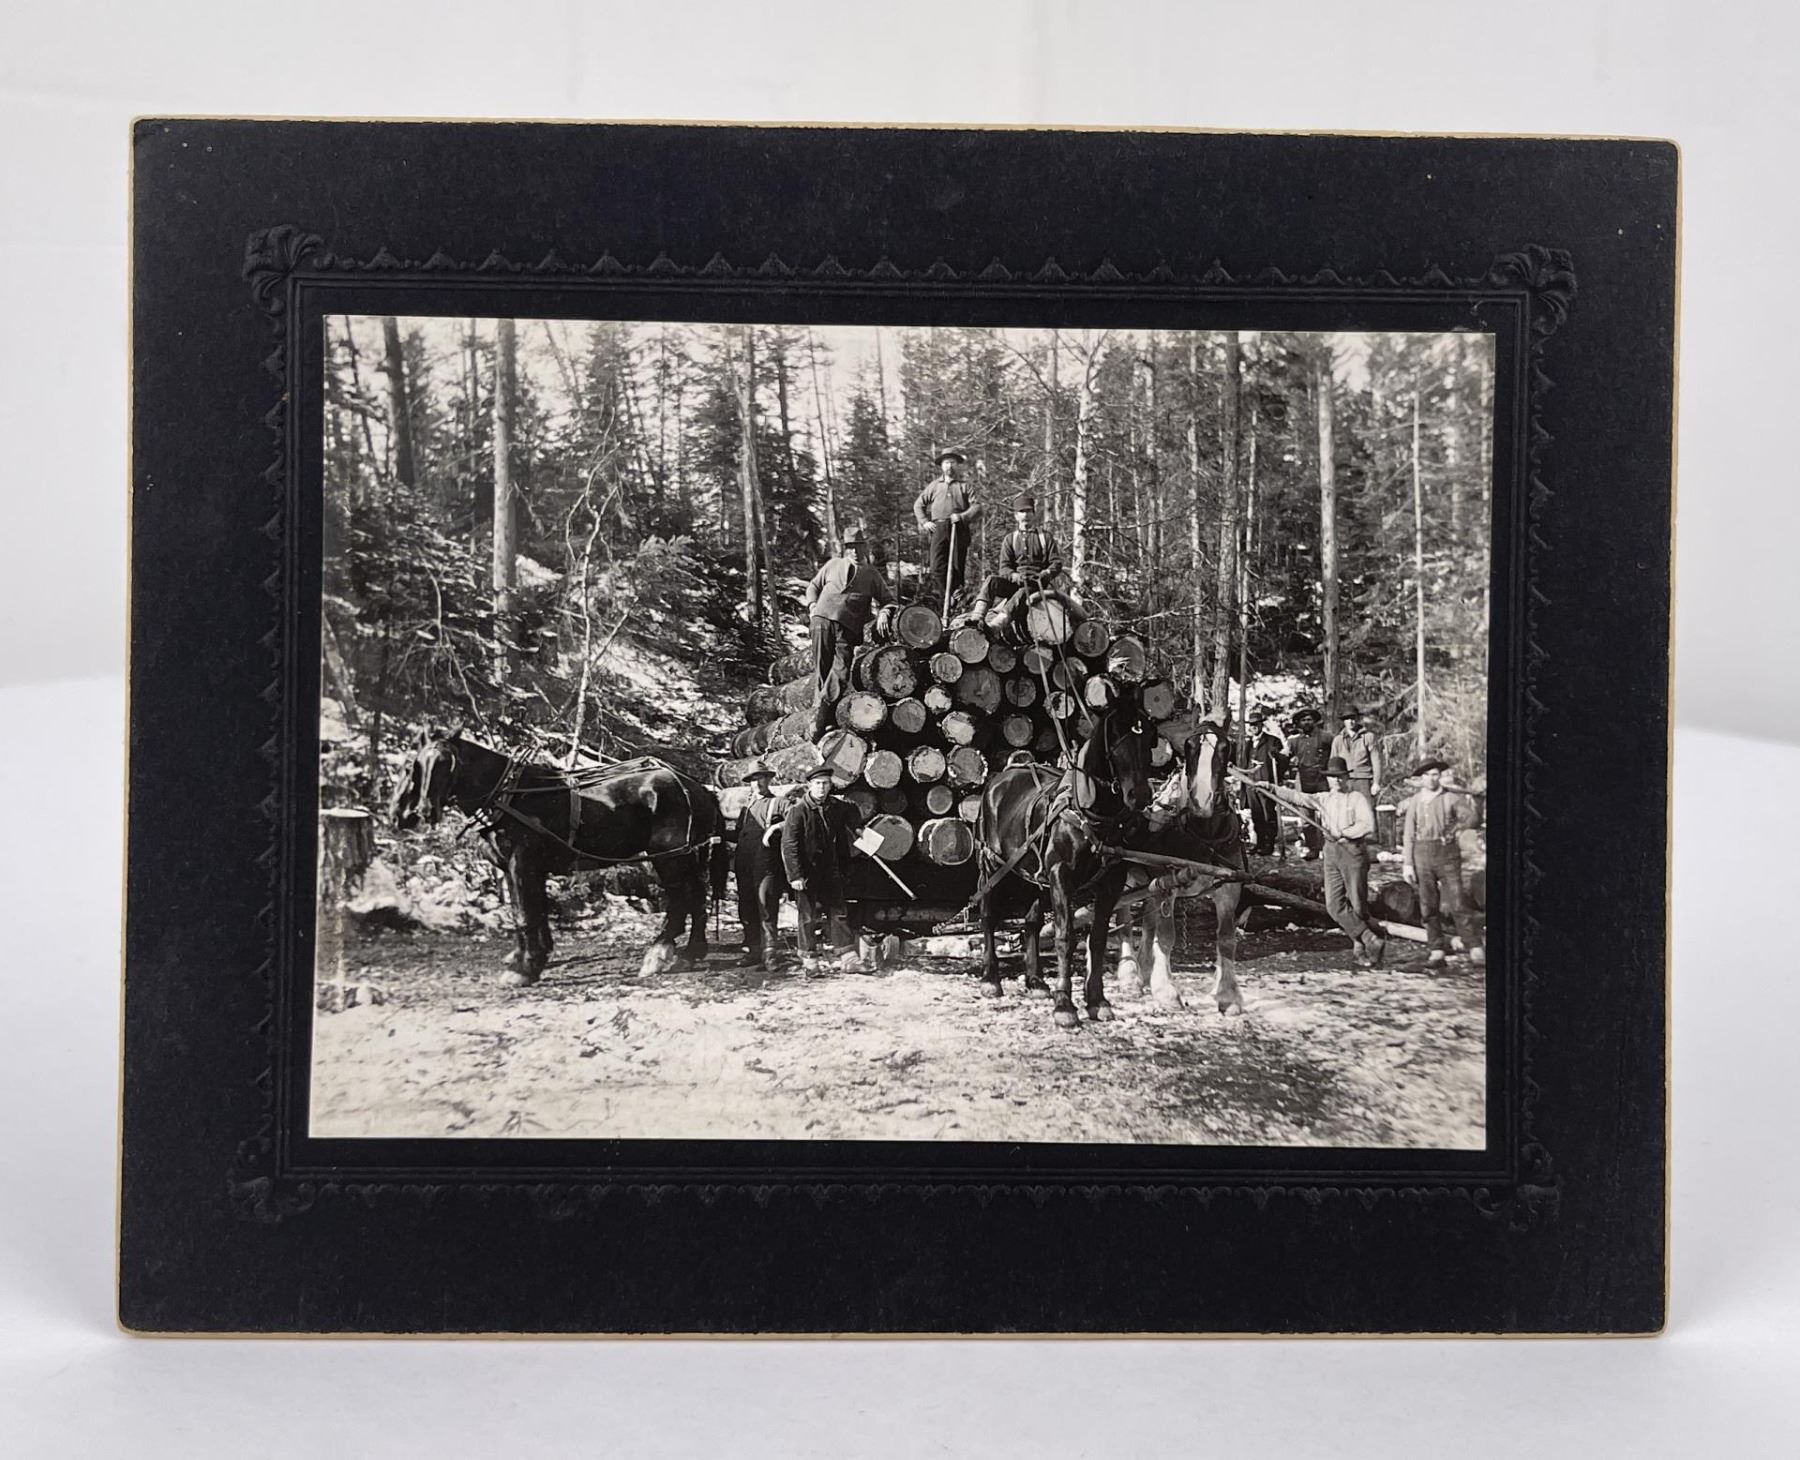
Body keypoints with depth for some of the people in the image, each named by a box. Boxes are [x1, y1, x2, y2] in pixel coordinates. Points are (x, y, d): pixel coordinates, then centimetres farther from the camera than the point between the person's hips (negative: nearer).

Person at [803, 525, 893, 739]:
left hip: (849, 626, -1)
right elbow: (813, 586, 27)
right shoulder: (833, 565, 21)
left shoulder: (873, 576, 20)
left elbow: (888, 599, 19)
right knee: (821, 667, -5)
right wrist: (812, 604, 8)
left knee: (841, 670, -17)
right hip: (823, 618, 1)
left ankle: (821, 712, -20)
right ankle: (818, 709, -4)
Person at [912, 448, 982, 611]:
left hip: (959, 529, 0)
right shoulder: (934, 485, 18)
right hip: (938, 529, 0)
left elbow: (977, 507, 5)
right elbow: (918, 505, 21)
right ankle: (938, 601, -14)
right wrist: (924, 522, 5)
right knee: (936, 567, -11)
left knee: (957, 566, -1)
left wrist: (962, 516, -10)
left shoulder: (964, 486, 13)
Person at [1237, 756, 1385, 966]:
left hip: (1353, 851, -5)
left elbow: (1368, 825, -13)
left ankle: (1361, 943, 12)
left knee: (1357, 904, -2)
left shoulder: (1358, 799, -1)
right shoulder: (1322, 799, 16)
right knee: (1334, 905, -5)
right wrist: (1270, 788, 2)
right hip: (1331, 852, 5)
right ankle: (1371, 941, -4)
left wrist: (1342, 832, -12)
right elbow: (1296, 797, 10)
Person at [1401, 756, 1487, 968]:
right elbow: (1408, 835, 11)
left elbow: (1470, 816, -10)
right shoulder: (1414, 801, 9)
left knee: (1457, 903, -10)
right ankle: (1436, 950, 8)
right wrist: (1407, 863, 6)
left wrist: (1457, 825, -29)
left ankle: (1475, 948, -8)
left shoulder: (1452, 797, 2)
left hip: (1447, 853, -3)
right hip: (1422, 854, 3)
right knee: (1428, 905, 3)